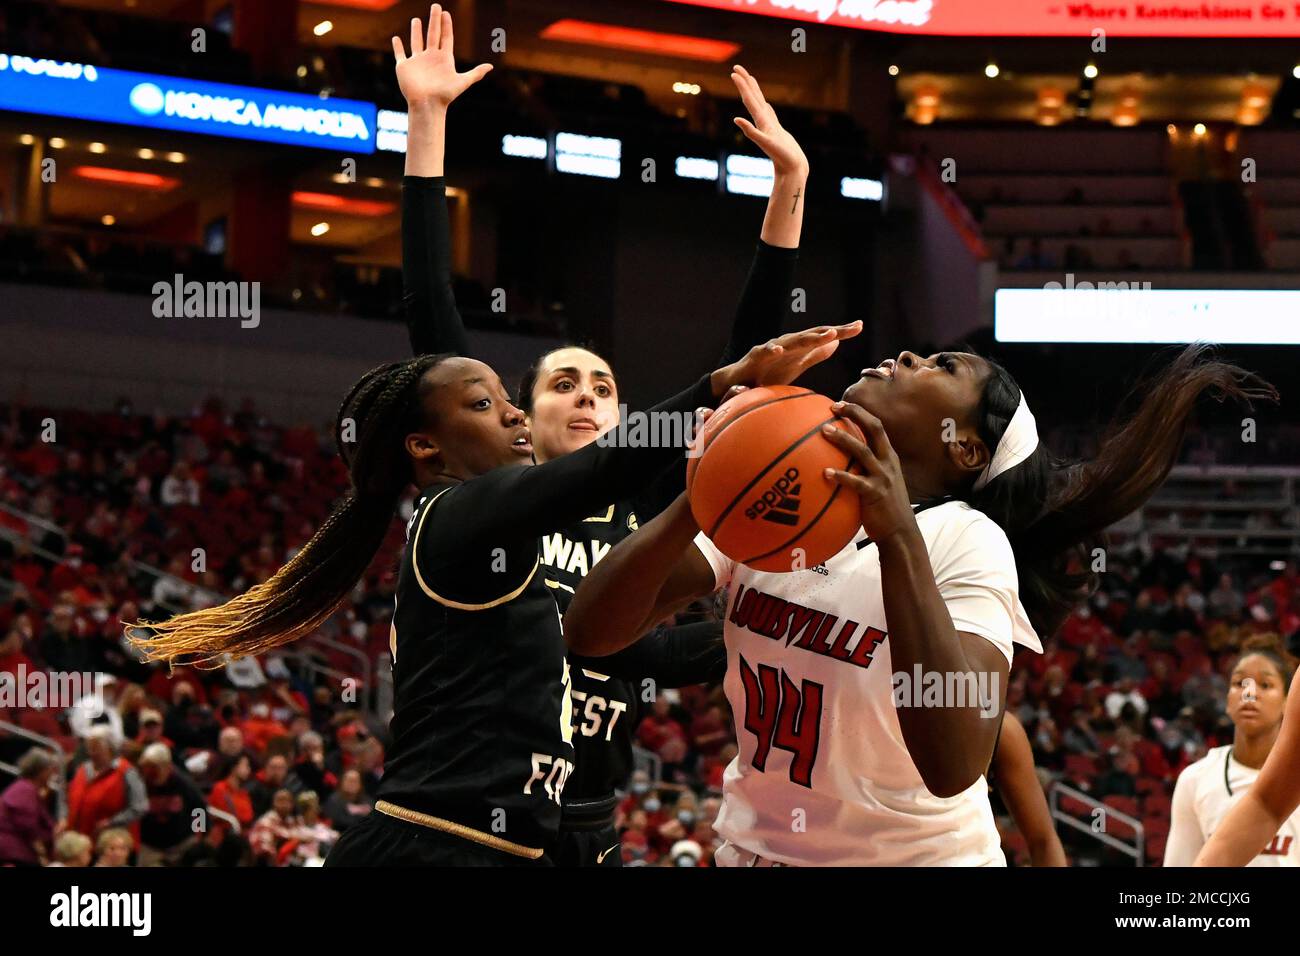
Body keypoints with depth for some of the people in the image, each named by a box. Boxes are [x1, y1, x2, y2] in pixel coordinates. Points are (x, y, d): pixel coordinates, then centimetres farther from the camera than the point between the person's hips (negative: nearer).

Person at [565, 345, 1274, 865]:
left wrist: (899, 539, -38)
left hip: (912, 853, -4)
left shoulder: (966, 542, -19)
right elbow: (590, 631, -15)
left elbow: (954, 765, -34)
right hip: (754, 845, 4)